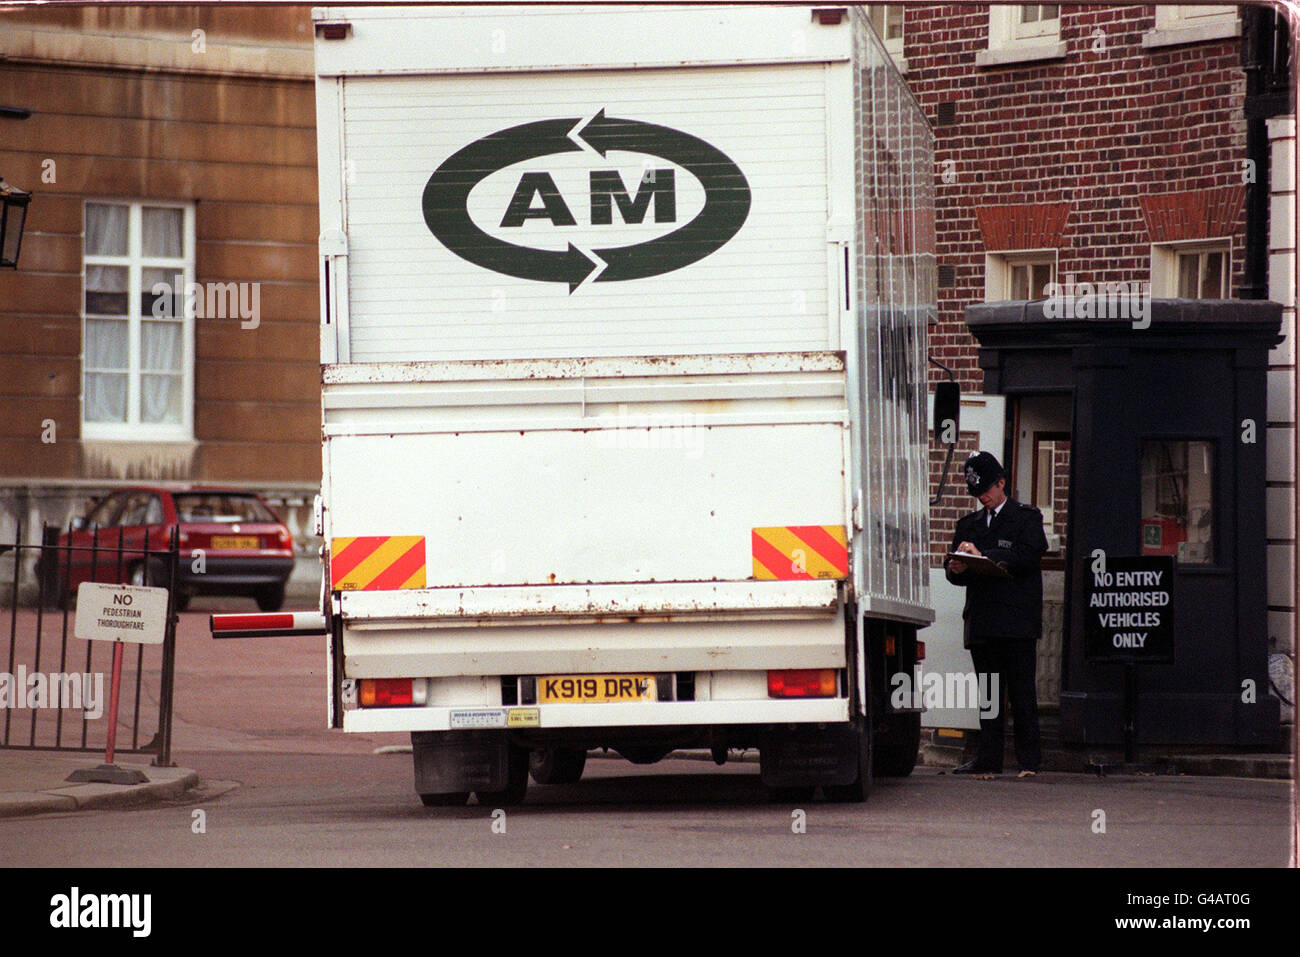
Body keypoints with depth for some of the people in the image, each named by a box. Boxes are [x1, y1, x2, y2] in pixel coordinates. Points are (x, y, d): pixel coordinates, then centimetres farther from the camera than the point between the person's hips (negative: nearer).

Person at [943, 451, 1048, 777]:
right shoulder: (970, 524, 22)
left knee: (1022, 691, -6)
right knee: (987, 692, 5)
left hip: (1018, 620, -5)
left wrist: (982, 556, -13)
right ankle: (988, 758, 6)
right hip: (982, 621, 5)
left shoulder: (1027, 518, 7)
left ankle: (1028, 760, -5)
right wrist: (956, 569, -7)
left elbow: (1027, 555, -10)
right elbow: (955, 573, 17)